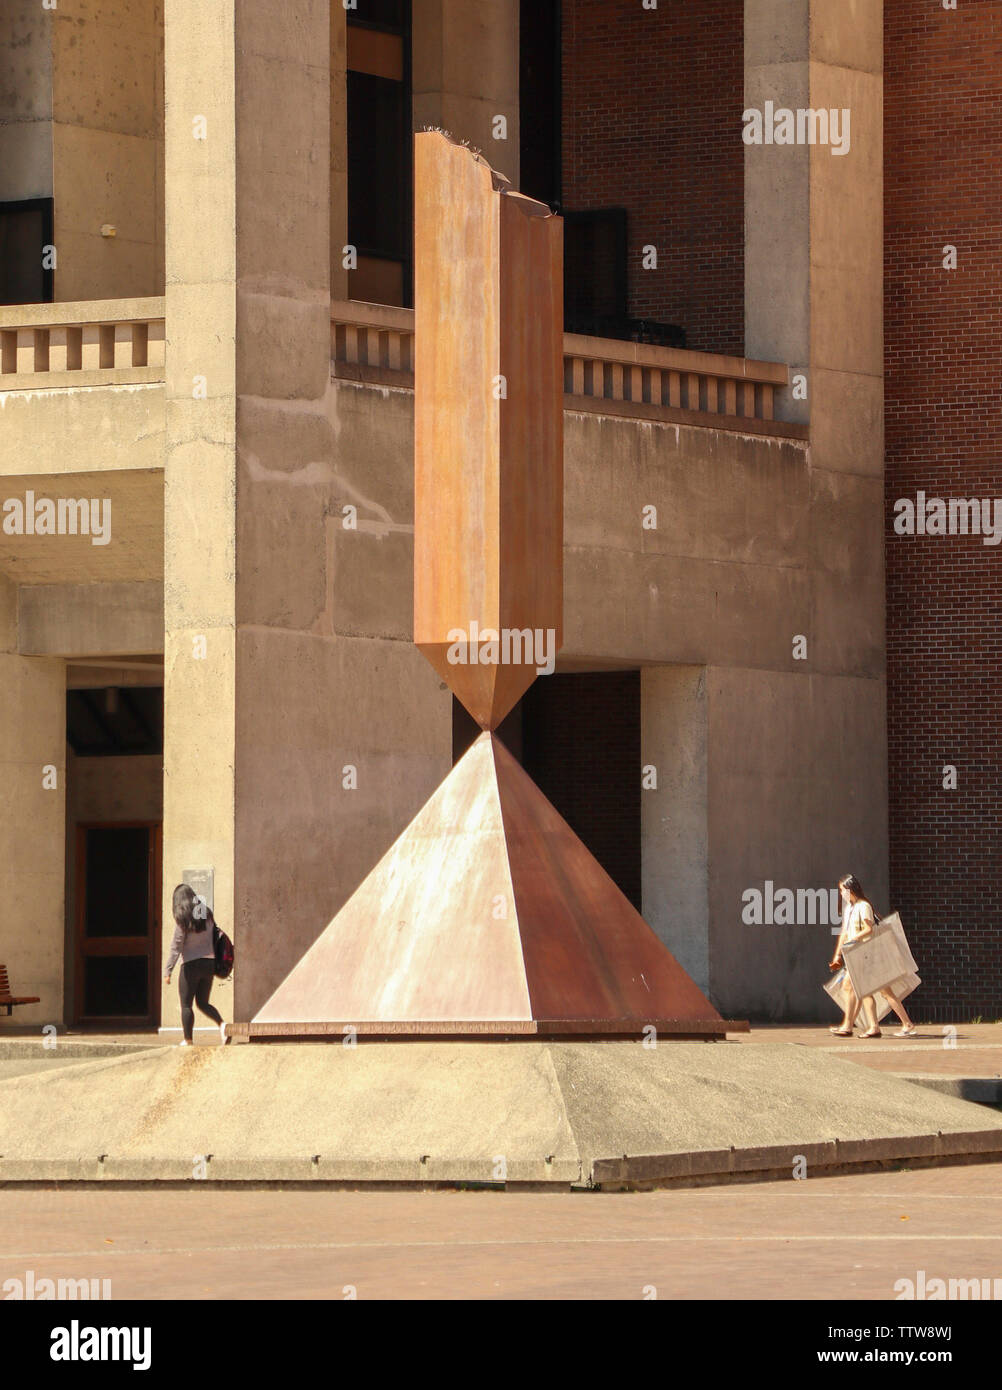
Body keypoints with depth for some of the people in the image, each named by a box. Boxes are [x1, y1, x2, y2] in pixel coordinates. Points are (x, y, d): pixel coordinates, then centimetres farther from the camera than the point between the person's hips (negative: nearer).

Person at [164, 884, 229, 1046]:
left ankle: (187, 1040, 6)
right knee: (203, 1002, 16)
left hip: (191, 964, -6)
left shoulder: (182, 918, -11)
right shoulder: (207, 914, 5)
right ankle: (222, 1024, -7)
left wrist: (167, 970, -11)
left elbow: (176, 946, -13)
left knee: (186, 1004, 5)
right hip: (209, 963, 6)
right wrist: (217, 965, 18)